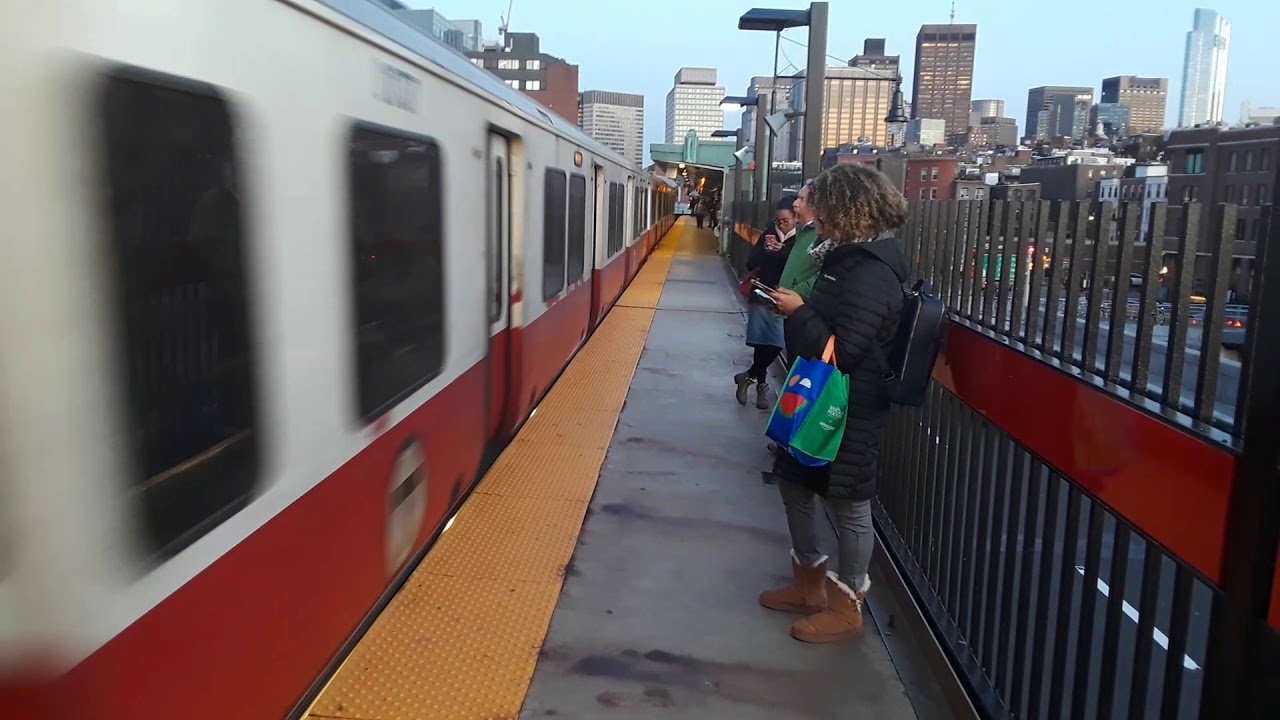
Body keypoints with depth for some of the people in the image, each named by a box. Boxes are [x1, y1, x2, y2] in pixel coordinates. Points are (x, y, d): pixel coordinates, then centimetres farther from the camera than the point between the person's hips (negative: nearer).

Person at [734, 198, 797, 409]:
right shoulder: (769, 234, 6)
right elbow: (751, 264, 3)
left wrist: (782, 251, -25)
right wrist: (765, 250, -14)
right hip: (762, 297, 3)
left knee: (775, 344, -5)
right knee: (761, 343, 5)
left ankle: (749, 376, 17)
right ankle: (761, 384, 22)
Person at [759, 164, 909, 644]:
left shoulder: (872, 275, -22)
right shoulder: (849, 258, 9)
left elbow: (841, 350, -26)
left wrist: (799, 312, -18)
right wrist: (797, 307, 4)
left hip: (851, 409, -11)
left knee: (848, 505, 3)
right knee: (793, 482, 19)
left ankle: (846, 607, 21)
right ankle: (809, 584, 36)